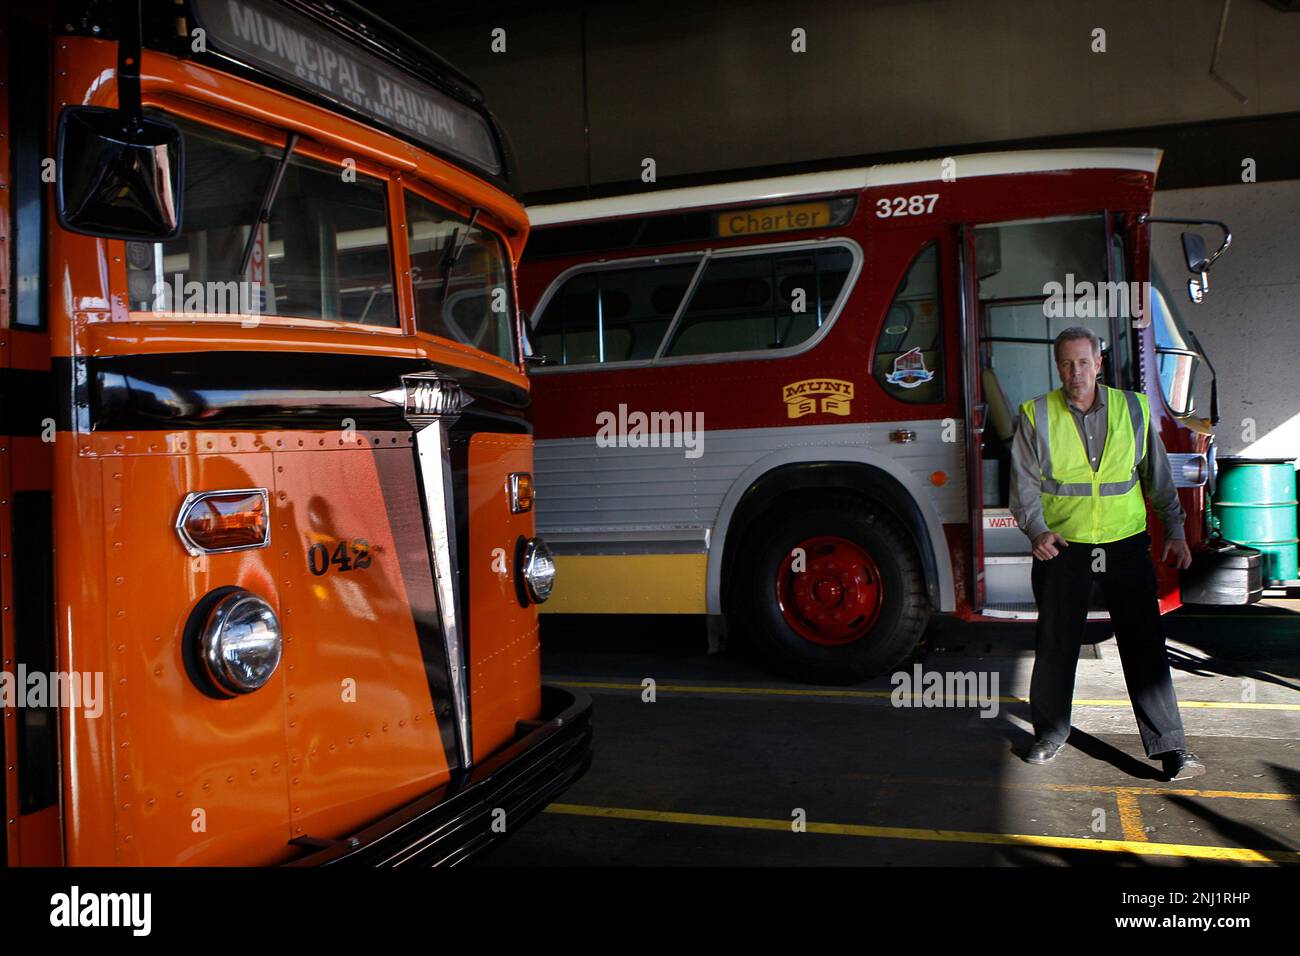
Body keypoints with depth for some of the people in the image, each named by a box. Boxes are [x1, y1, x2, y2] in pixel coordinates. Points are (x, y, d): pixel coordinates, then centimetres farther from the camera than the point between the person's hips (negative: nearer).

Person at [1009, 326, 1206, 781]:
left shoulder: (1132, 408, 5)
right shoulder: (1036, 415, 0)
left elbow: (1158, 475, 11)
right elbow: (1024, 484, 0)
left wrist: (1175, 531, 7)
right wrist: (1038, 530, -15)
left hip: (1125, 544, 1)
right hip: (1062, 547, -1)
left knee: (1145, 644, 0)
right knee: (1055, 645, 6)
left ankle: (1168, 744, 7)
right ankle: (1050, 733, 23)